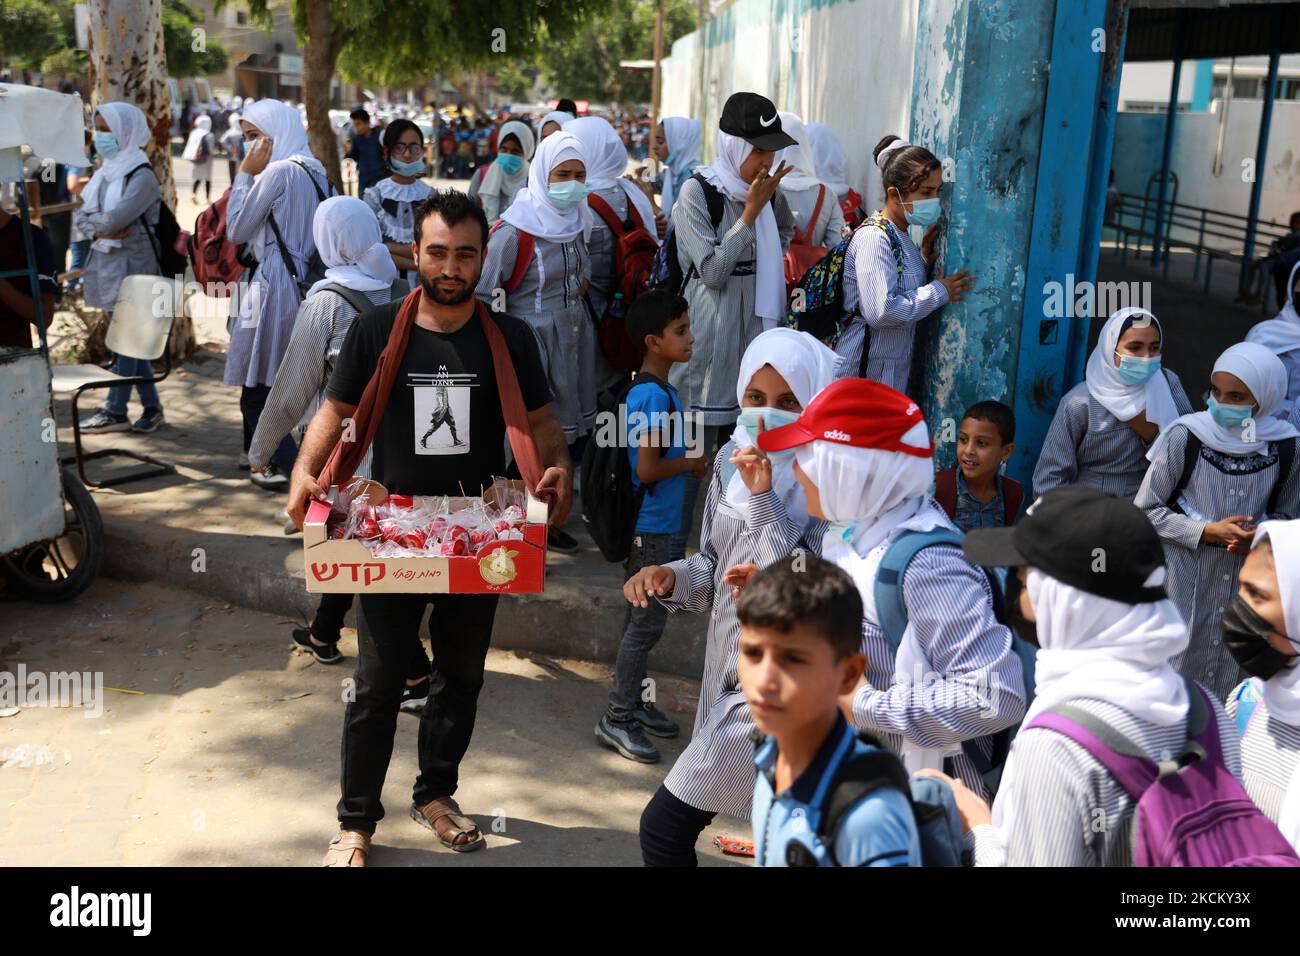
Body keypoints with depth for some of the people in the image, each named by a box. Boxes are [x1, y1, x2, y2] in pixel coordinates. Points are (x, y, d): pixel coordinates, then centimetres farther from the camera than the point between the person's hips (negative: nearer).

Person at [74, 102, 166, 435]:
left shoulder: (142, 176, -12)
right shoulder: (105, 172, 12)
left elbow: (116, 219, -22)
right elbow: (80, 215, 8)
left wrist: (92, 219, -3)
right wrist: (99, 230, -12)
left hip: (133, 268, -8)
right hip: (107, 266, 8)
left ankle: (115, 411, 4)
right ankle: (151, 405, 20)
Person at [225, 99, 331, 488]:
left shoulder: (278, 170, -14)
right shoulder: (314, 170, 14)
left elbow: (237, 230, -9)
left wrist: (244, 174, -4)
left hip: (274, 285, -9)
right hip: (305, 281, 9)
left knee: (257, 385, 0)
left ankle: (287, 467, 1)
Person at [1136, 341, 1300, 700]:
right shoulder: (1185, 437, -13)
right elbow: (1145, 509, -6)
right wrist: (1208, 532, -17)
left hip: (1245, 586, 3)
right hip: (1184, 585, -3)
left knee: (1230, 679, 14)